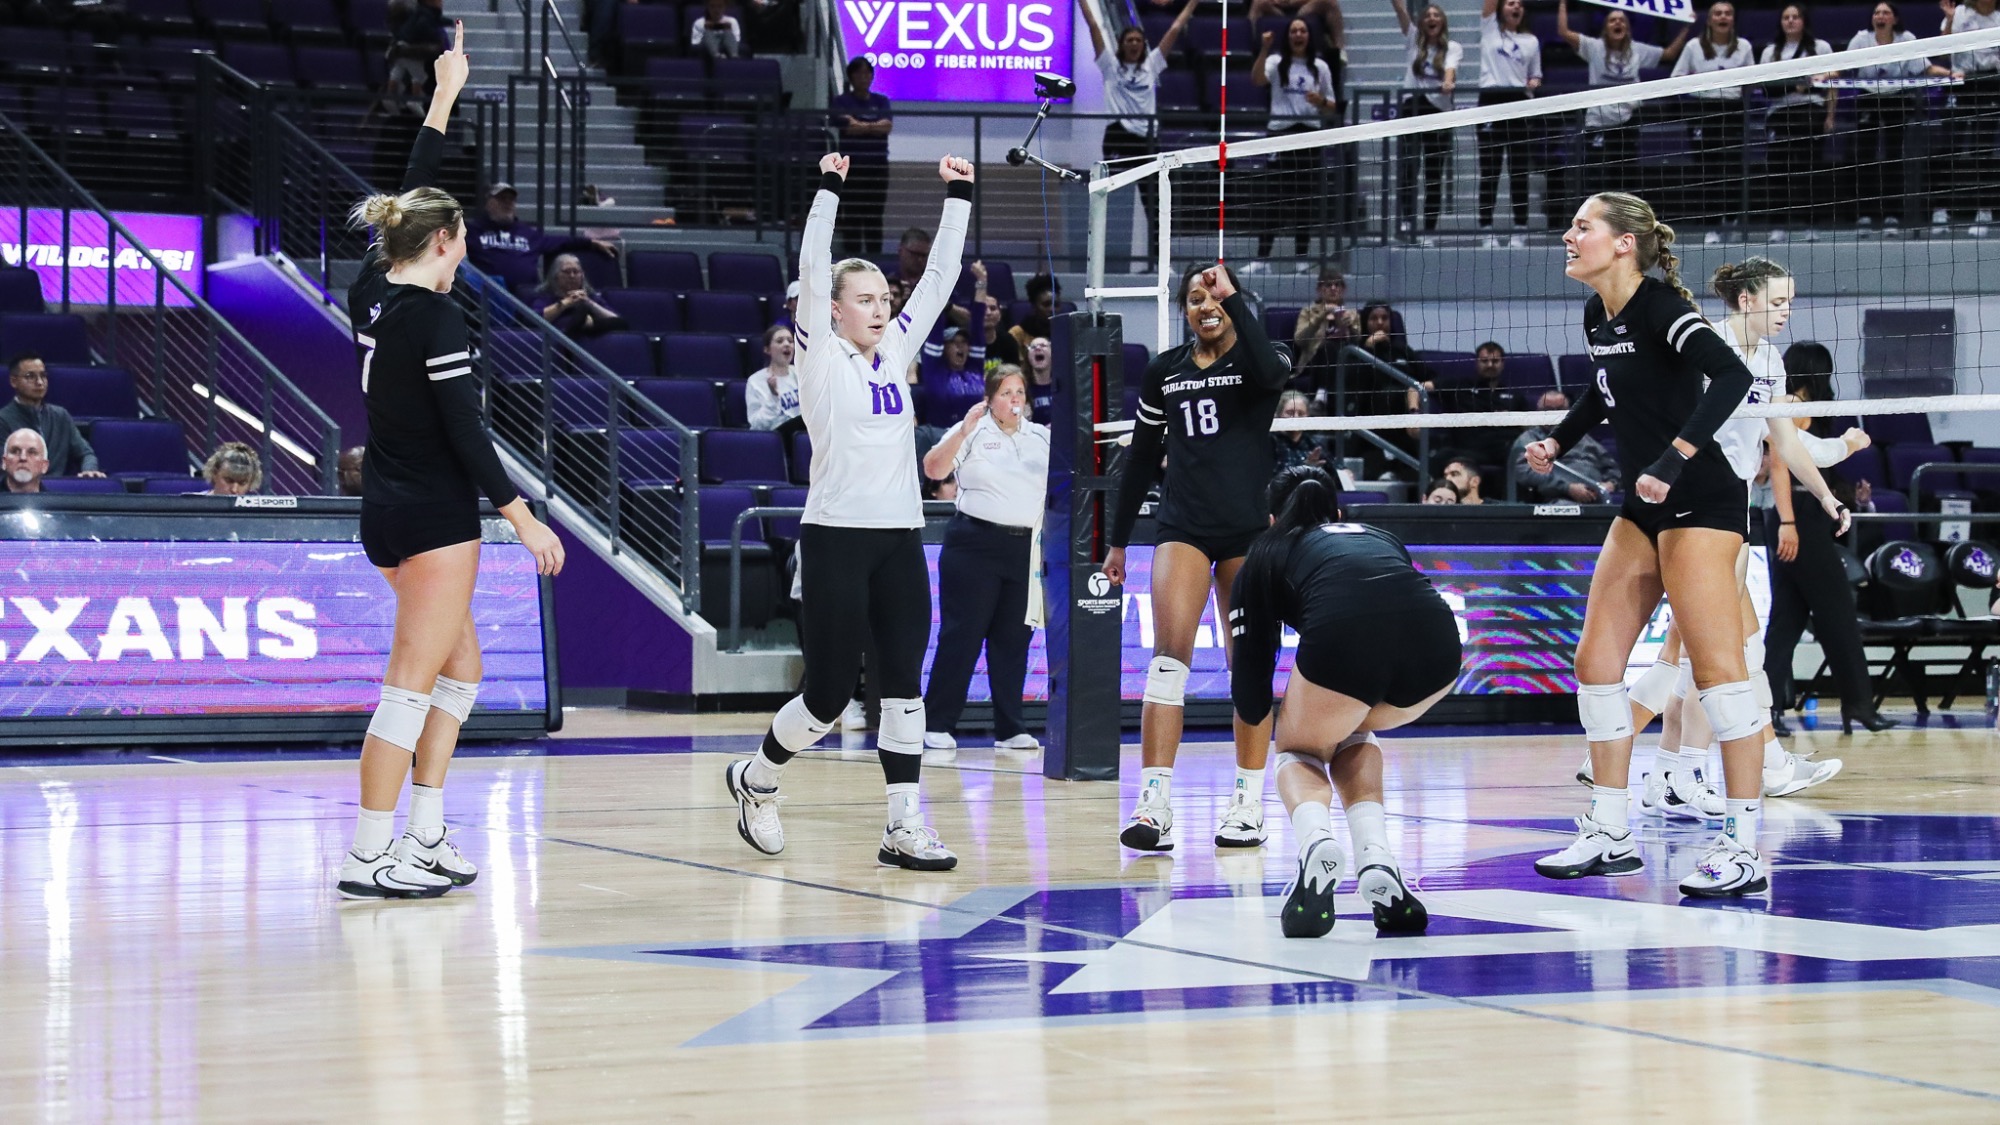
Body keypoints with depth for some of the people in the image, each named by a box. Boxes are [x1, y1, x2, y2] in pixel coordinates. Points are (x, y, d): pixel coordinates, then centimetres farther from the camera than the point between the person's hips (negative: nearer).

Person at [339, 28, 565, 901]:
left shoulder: (371, 293, 6)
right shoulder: (435, 320, -16)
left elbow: (408, 199, 19)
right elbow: (464, 433, -19)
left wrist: (445, 94, 25)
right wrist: (522, 517, -15)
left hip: (387, 506, 9)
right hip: (435, 514, -9)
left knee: (458, 668, 18)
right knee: (413, 684, -7)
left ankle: (425, 837, 16)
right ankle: (368, 859, -7)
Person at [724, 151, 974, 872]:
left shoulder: (894, 351, 13)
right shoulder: (822, 358, -2)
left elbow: (941, 275, 13)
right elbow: (812, 268, -14)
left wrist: (958, 198, 8)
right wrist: (829, 189, -18)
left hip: (900, 539, 5)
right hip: (836, 537, -5)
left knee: (904, 684, -1)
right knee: (828, 694, -2)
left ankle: (905, 829, 0)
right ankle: (755, 778, 24)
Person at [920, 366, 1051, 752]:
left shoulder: (1042, 437, 13)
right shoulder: (972, 433, 1)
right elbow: (933, 469, -11)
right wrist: (964, 431, -22)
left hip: (1027, 547, 4)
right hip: (975, 543, -4)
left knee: (1013, 639, 5)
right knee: (962, 634, -4)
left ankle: (1009, 729, 9)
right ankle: (937, 724, 2)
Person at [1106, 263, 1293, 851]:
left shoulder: (1257, 358, 3)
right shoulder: (1163, 372, 12)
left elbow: (1272, 371, -24)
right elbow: (1141, 459, 17)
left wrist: (1232, 297, -22)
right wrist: (1118, 540, 17)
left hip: (1249, 528, -1)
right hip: (1182, 526, 2)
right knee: (1169, 652, -14)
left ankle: (1249, 803, 10)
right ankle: (1154, 803, -21)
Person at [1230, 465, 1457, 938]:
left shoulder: (1265, 555, 30)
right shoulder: (1381, 536, 39)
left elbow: (1251, 706, 27)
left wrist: (1254, 712, 51)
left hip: (1342, 637, -3)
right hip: (1438, 646, 3)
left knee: (1299, 751, 26)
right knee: (1351, 733, 34)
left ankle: (1316, 841, -7)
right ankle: (1376, 861, 12)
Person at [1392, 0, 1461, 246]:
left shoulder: (1453, 48, 5)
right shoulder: (1414, 39, 11)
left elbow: (1450, 68, -15)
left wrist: (1448, 82, -37)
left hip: (1438, 112, -1)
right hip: (1411, 109, 1)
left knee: (1434, 175, 2)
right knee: (1407, 166, -15)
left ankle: (1430, 230, 6)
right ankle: (1406, 219, -20)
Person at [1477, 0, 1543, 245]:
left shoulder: (1531, 41, 16)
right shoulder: (1490, 29, 10)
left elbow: (1535, 76, 18)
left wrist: (1534, 83, -3)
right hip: (1492, 102, -2)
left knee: (1519, 172, 1)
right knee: (1489, 171, -2)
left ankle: (1520, 230, 5)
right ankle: (1487, 230, 1)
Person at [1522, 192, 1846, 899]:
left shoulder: (1659, 307, -17)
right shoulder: (1597, 317, 9)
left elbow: (1732, 376, -31)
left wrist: (1673, 460, -37)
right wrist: (1556, 444, 20)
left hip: (1701, 503, -9)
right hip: (1643, 509, 9)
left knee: (1716, 667, -11)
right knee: (1595, 660, 7)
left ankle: (1743, 850, -10)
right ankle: (1609, 834, 15)